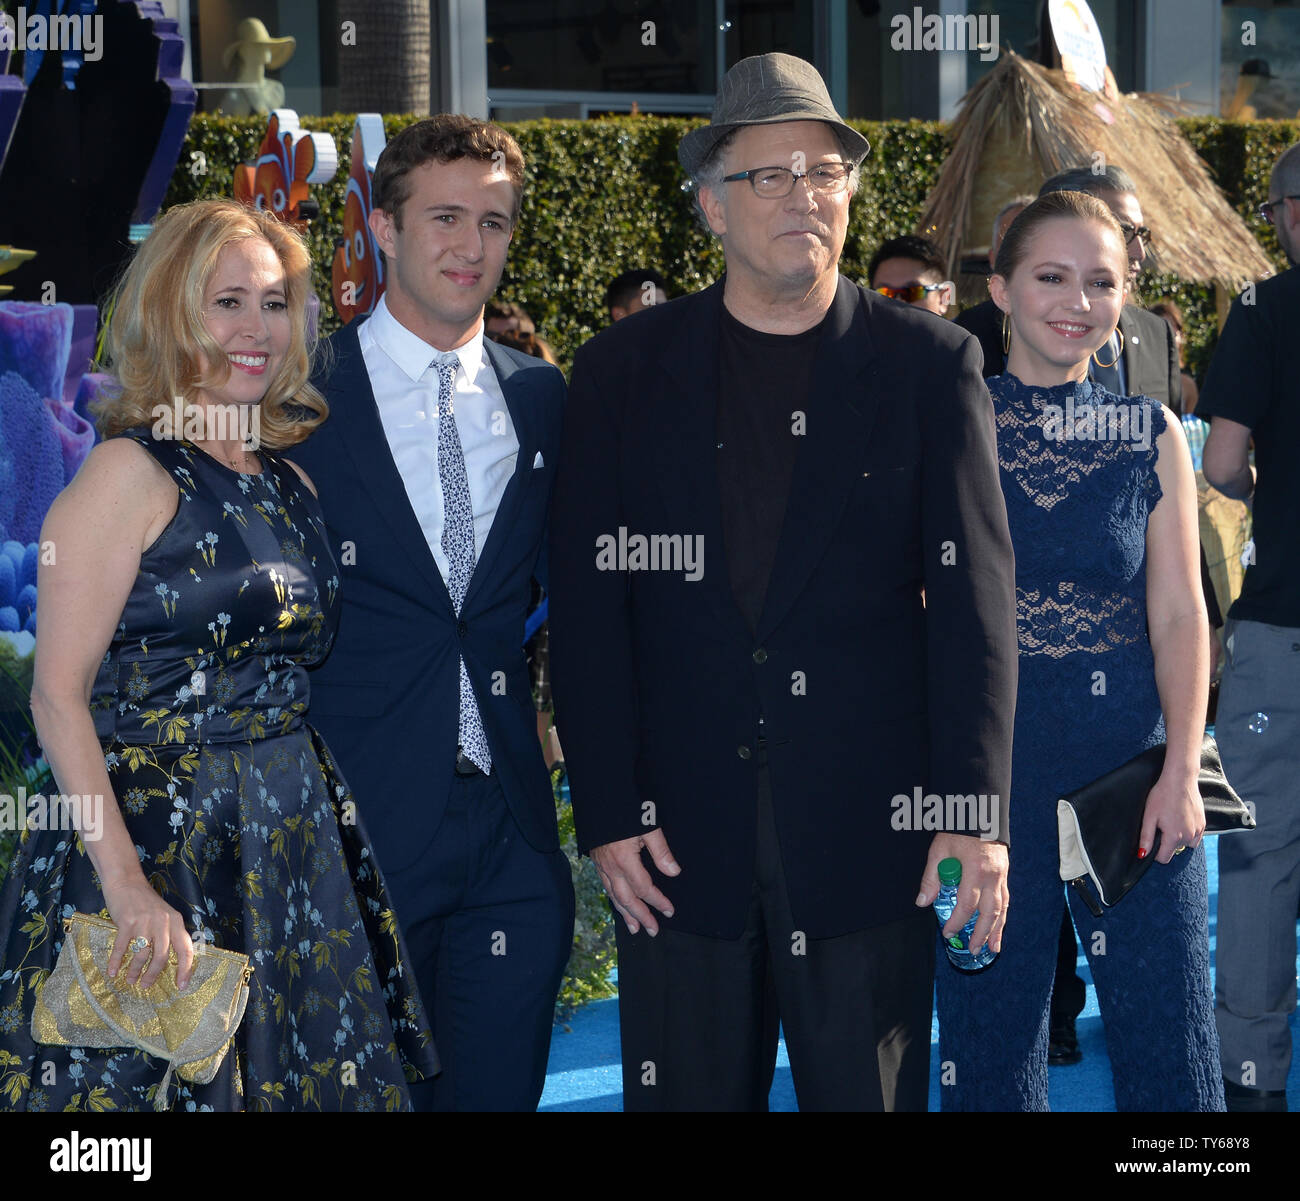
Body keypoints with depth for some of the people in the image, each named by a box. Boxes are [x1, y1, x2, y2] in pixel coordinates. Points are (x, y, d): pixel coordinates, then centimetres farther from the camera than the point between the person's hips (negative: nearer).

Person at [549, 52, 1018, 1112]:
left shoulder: (930, 363, 3)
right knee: (686, 1092, 9)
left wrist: (975, 809, -10)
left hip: (869, 828, -1)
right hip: (679, 836, 1)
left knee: (869, 1090, 7)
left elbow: (974, 589, -2)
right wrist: (607, 812, -5)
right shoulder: (624, 369, 5)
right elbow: (588, 605, 2)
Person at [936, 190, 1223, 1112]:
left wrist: (1182, 769, -8)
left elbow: (1179, 612, 2)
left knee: (1168, 1024, 4)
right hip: (987, 752, 0)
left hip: (1131, 755, 1)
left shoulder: (1151, 436, 4)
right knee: (991, 1026, 9)